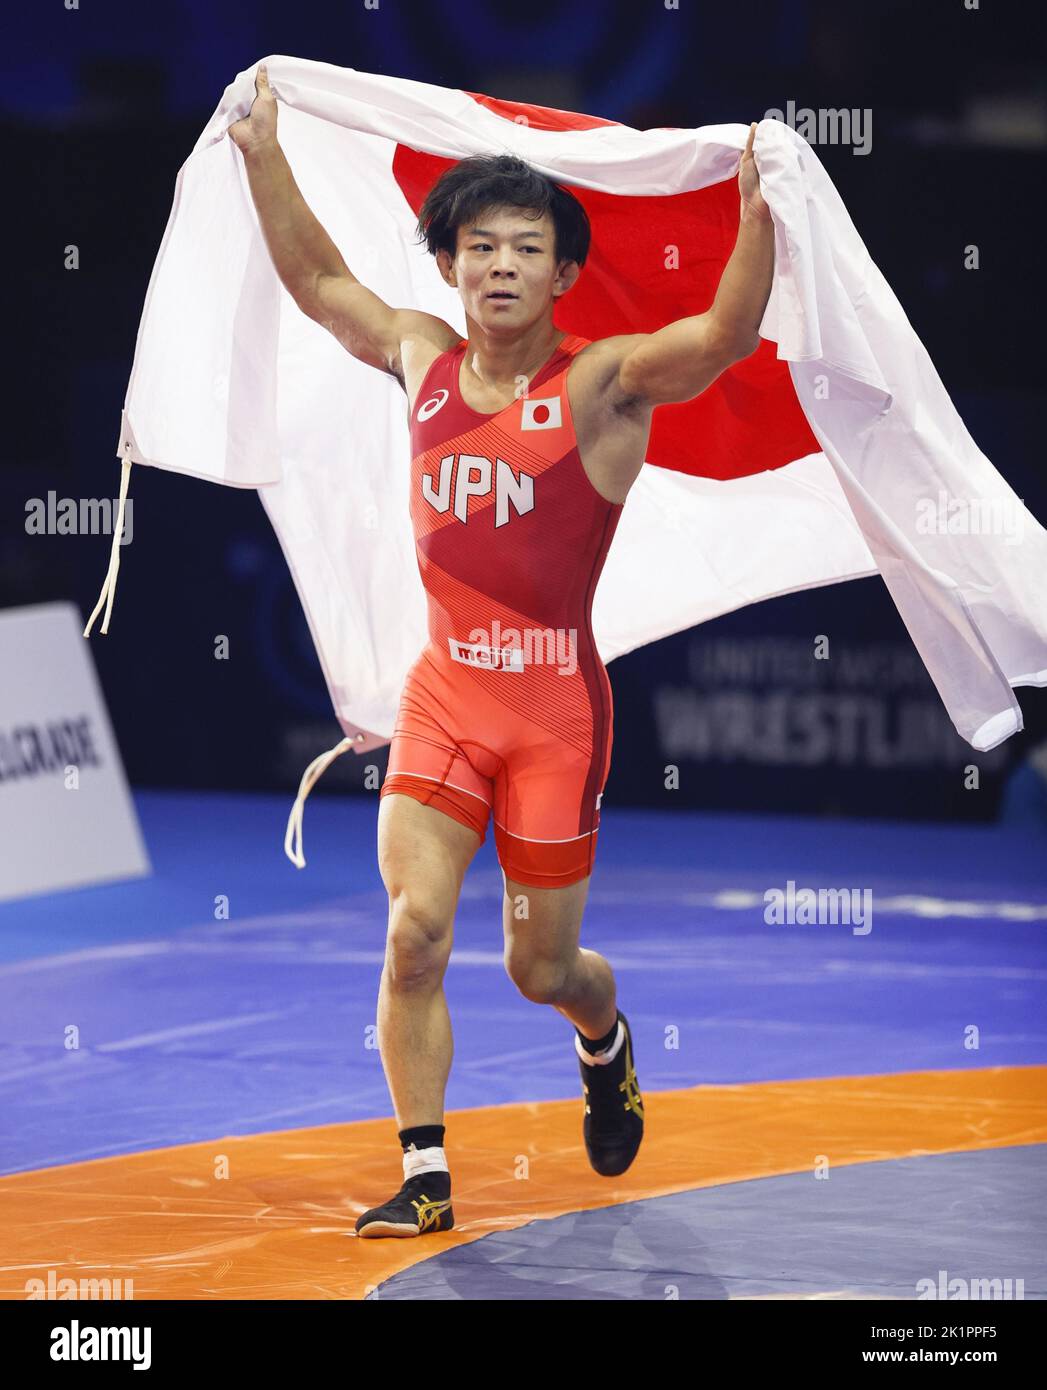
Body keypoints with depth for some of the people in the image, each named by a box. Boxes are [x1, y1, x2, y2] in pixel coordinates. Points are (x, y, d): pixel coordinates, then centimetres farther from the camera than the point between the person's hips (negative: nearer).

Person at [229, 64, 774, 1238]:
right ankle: (425, 1177, -1)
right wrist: (264, 156, 16)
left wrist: (757, 212, -40)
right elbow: (317, 281, 20)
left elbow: (727, 332, -26)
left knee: (541, 969, 6)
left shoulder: (603, 384, -9)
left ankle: (607, 1046, 43)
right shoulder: (424, 360, 5)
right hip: (442, 690, 3)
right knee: (413, 928, -11)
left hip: (555, 706, -3)